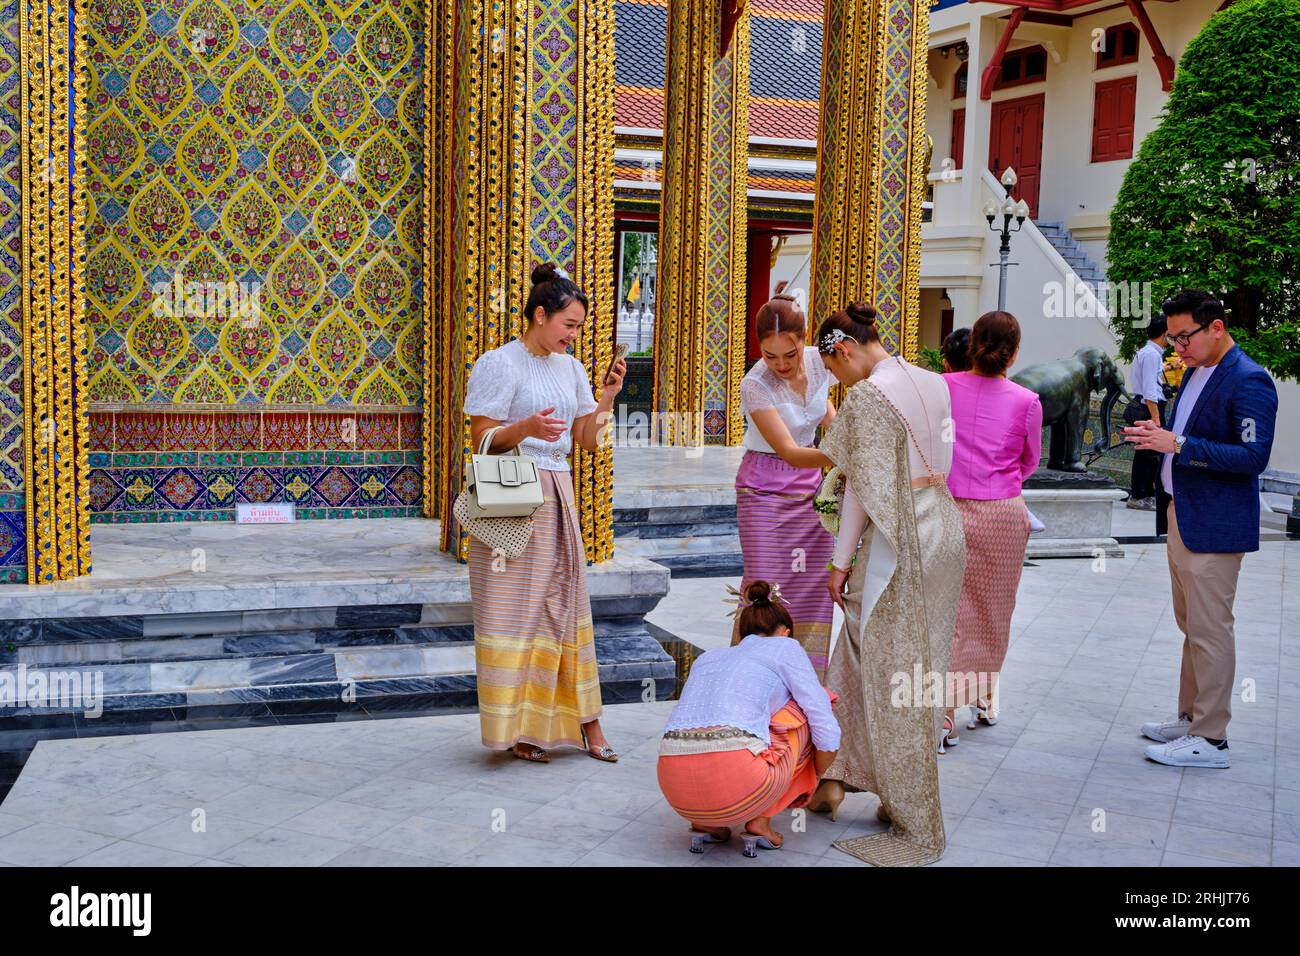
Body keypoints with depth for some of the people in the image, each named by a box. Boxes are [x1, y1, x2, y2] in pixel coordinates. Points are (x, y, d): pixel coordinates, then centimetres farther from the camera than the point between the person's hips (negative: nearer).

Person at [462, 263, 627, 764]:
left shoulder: (569, 368, 14)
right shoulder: (499, 364, -7)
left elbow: (586, 441, 13)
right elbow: (482, 441, -10)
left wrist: (606, 398, 0)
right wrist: (527, 428, -26)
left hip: (558, 495, 7)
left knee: (566, 602, 8)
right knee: (514, 607, -2)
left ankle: (584, 721, 14)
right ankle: (515, 728, 7)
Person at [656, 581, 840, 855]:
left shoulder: (707, 658, 32)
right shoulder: (785, 647, 17)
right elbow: (828, 735, 12)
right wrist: (810, 781, 33)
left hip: (676, 790, 6)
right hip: (737, 778, -6)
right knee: (803, 708, 22)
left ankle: (707, 820, 16)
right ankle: (760, 819, 15)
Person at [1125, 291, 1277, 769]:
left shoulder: (1249, 382, -16)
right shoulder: (1195, 372, 13)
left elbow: (1254, 457, -22)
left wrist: (1179, 445, -25)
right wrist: (1159, 435, 5)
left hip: (1214, 527, -9)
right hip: (1181, 517, 9)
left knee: (1209, 631, -3)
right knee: (1191, 626, 17)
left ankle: (1210, 739, 5)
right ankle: (1191, 718, 28)